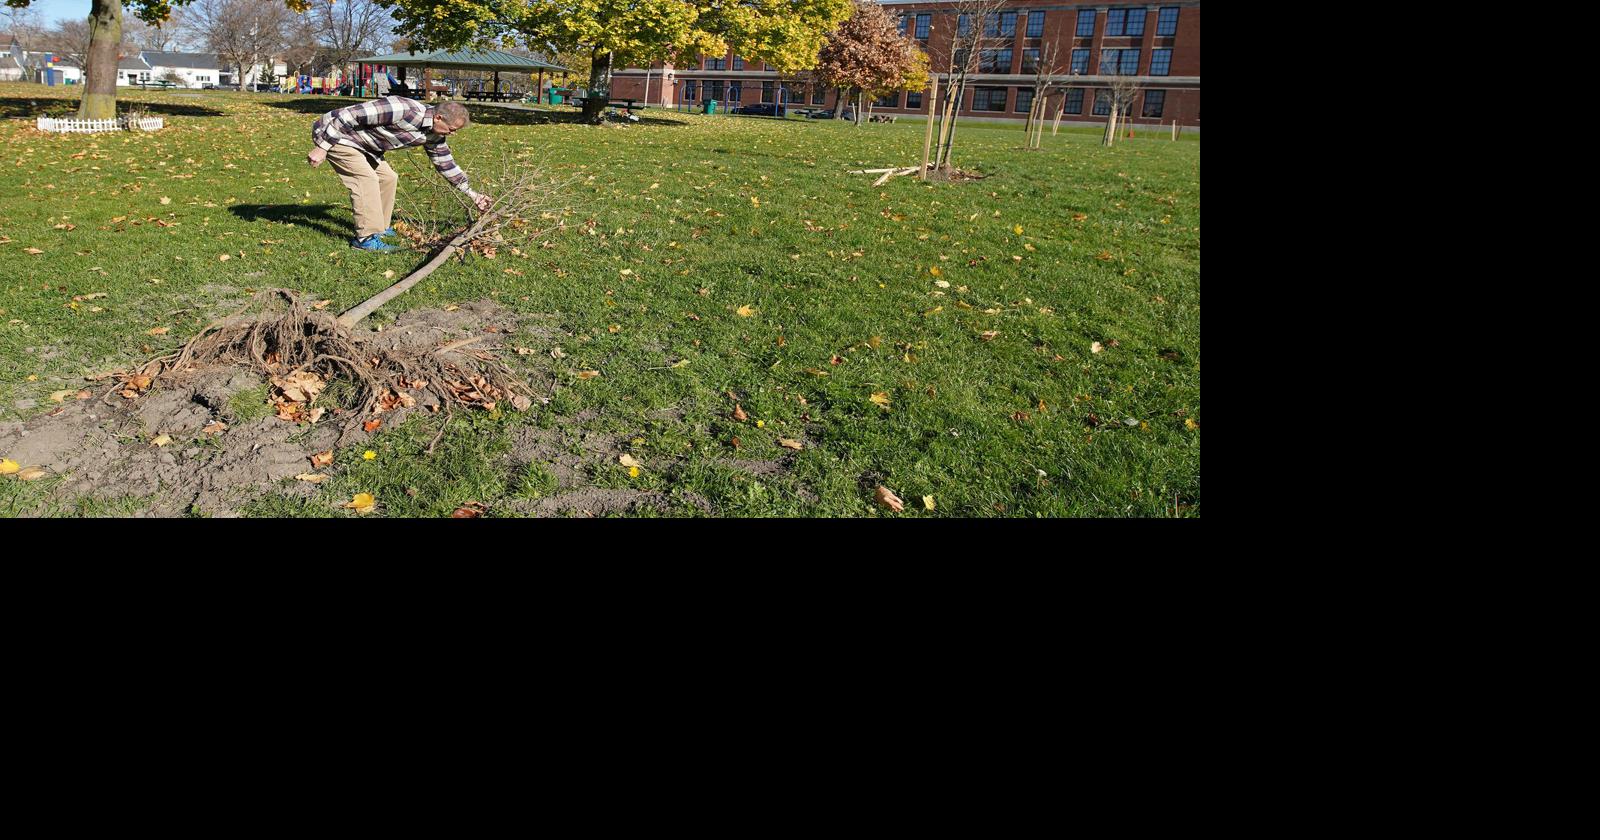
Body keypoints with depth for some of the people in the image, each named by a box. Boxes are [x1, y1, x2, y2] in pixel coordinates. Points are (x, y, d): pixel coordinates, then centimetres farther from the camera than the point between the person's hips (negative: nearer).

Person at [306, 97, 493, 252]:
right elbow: (350, 115, -32)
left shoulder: (434, 136, -5)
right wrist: (322, 147, -28)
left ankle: (381, 228, 24)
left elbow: (446, 164, 11)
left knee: (387, 177, 10)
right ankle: (366, 237, -13)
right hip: (332, 133, -9)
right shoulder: (404, 110, -34)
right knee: (366, 179, -18)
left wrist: (471, 194, 9)